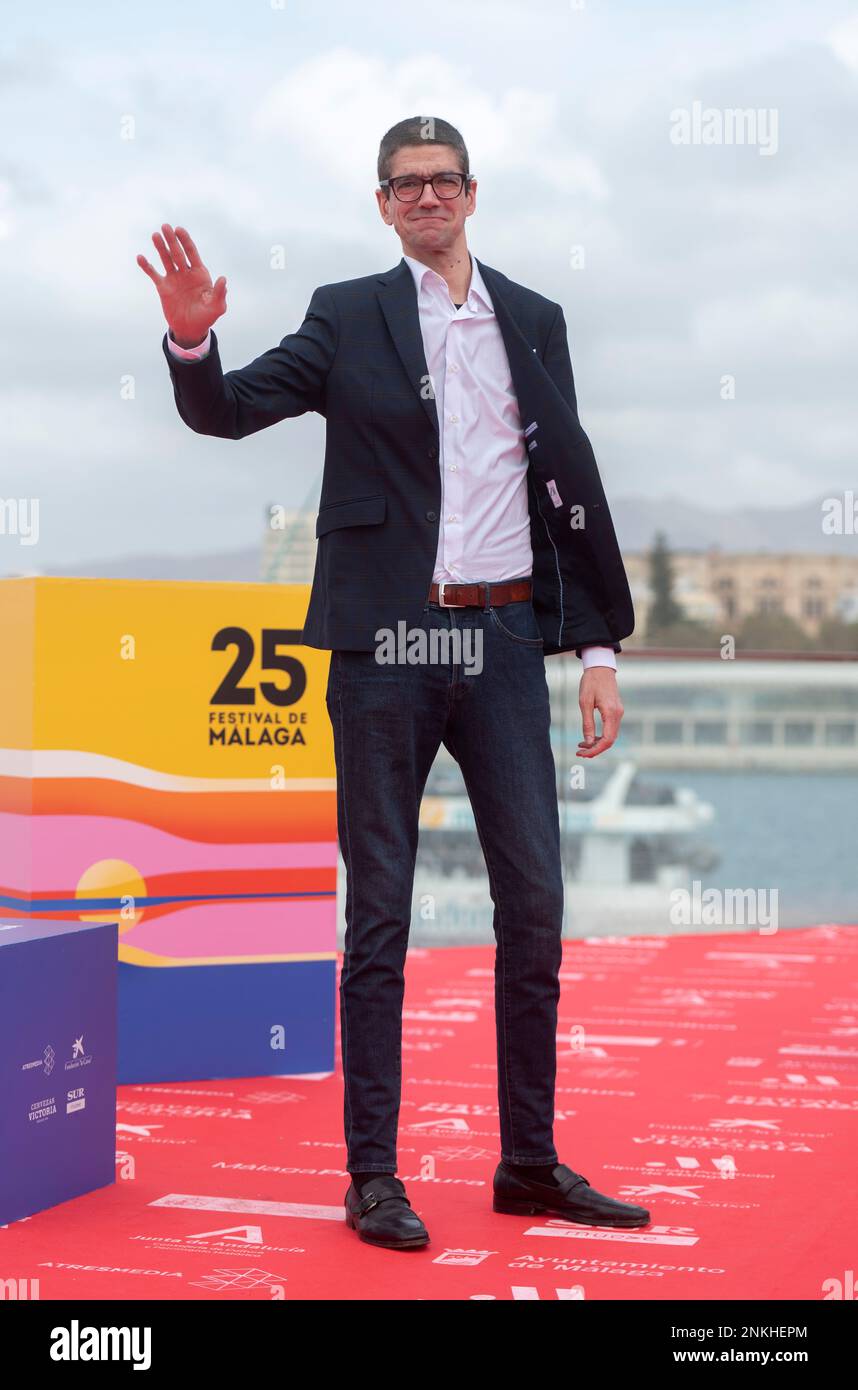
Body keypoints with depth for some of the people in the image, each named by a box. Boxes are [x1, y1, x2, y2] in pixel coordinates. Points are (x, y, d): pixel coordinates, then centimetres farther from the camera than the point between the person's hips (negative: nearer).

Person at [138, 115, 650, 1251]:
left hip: (502, 641, 3)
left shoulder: (534, 322, 12)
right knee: (380, 912, 2)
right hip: (388, 645, -3)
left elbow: (573, 486, 13)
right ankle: (373, 1176, 9)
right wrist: (192, 342, -25)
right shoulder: (349, 318, 4)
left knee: (535, 903, 4)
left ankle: (530, 1163, 16)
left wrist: (600, 647, 9)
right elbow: (229, 410, -2)